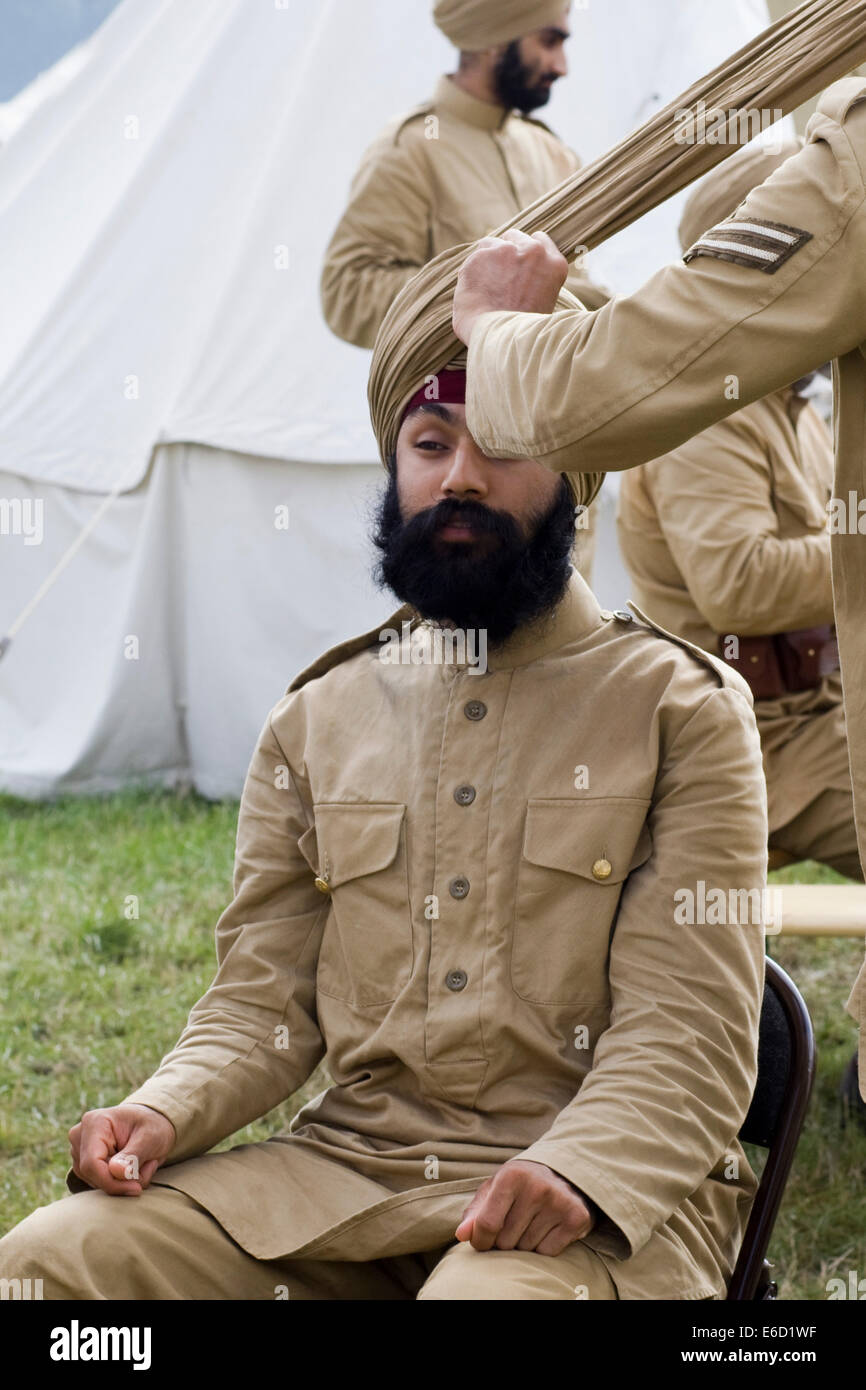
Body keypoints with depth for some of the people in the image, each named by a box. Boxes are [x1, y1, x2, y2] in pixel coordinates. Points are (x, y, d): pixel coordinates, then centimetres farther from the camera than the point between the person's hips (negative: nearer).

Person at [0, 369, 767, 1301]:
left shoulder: (684, 708, 1)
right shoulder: (316, 719, 15)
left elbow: (689, 1025, -7)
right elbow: (265, 1001, 14)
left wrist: (576, 1174, -25)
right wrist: (164, 1111, -7)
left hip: (607, 1193, -4)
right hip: (343, 1168, 4)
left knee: (493, 1292, -39)